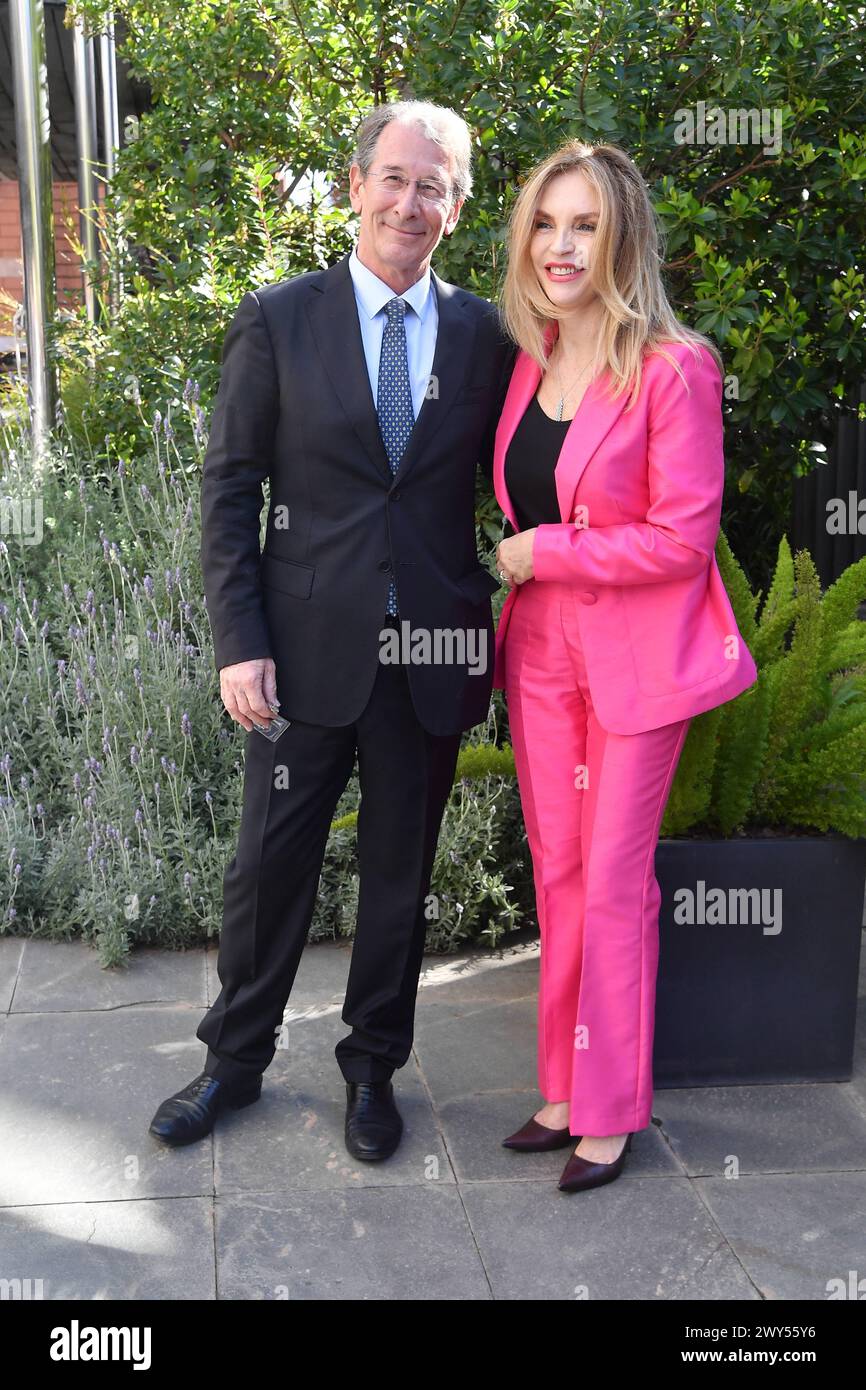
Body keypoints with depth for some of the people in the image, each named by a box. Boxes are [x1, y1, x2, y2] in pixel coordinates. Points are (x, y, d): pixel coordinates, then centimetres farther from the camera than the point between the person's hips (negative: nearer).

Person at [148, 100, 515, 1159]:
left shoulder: (484, 335, 5)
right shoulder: (278, 319, 0)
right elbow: (229, 488, -1)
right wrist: (239, 642, -8)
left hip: (432, 656, 2)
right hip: (307, 646, -1)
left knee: (399, 873, 13)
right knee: (269, 867, 9)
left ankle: (372, 1070, 32)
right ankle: (234, 1062, 31)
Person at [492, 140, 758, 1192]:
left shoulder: (673, 370, -15)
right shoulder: (528, 362, 6)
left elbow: (683, 536, -17)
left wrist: (549, 552, -14)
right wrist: (525, 566, 6)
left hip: (637, 657, -6)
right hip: (542, 647, 6)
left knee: (613, 883, 2)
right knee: (556, 875, 12)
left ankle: (611, 1113, 18)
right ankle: (565, 1093, 26)